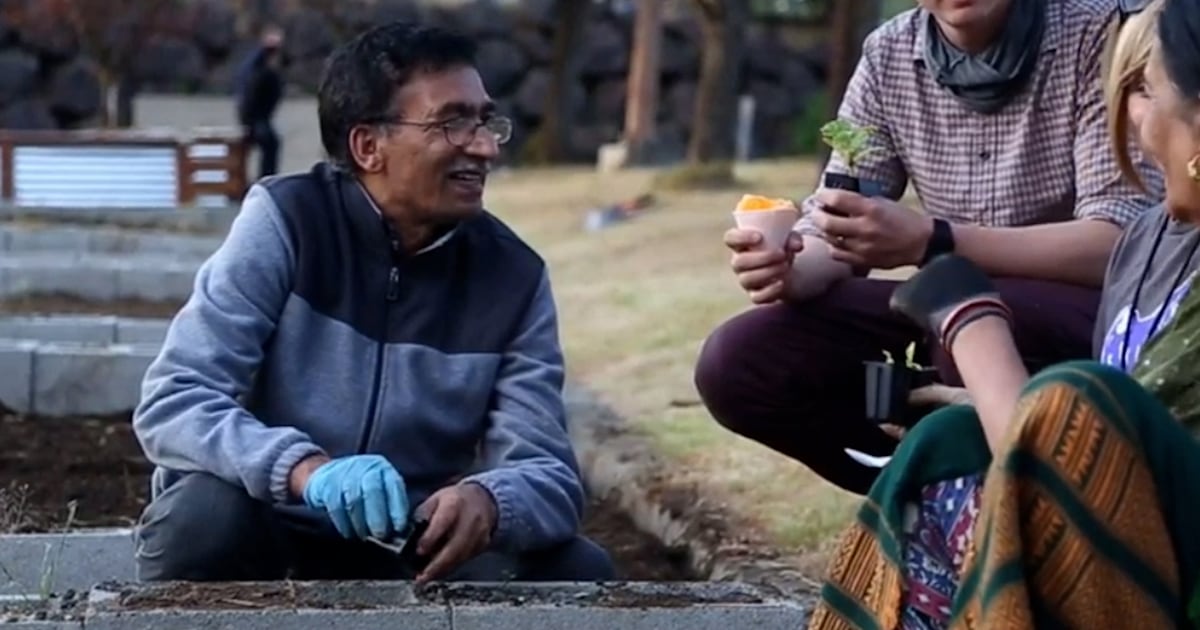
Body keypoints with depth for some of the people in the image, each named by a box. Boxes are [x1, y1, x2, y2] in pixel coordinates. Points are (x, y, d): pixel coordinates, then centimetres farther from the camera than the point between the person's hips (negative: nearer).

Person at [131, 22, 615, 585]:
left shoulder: (514, 277, -4)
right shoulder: (285, 220, -14)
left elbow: (549, 473, -10)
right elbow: (172, 404, -22)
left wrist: (487, 501, -36)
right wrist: (308, 469, -42)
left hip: (410, 552, 3)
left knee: (578, 570, -20)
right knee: (204, 514, -35)